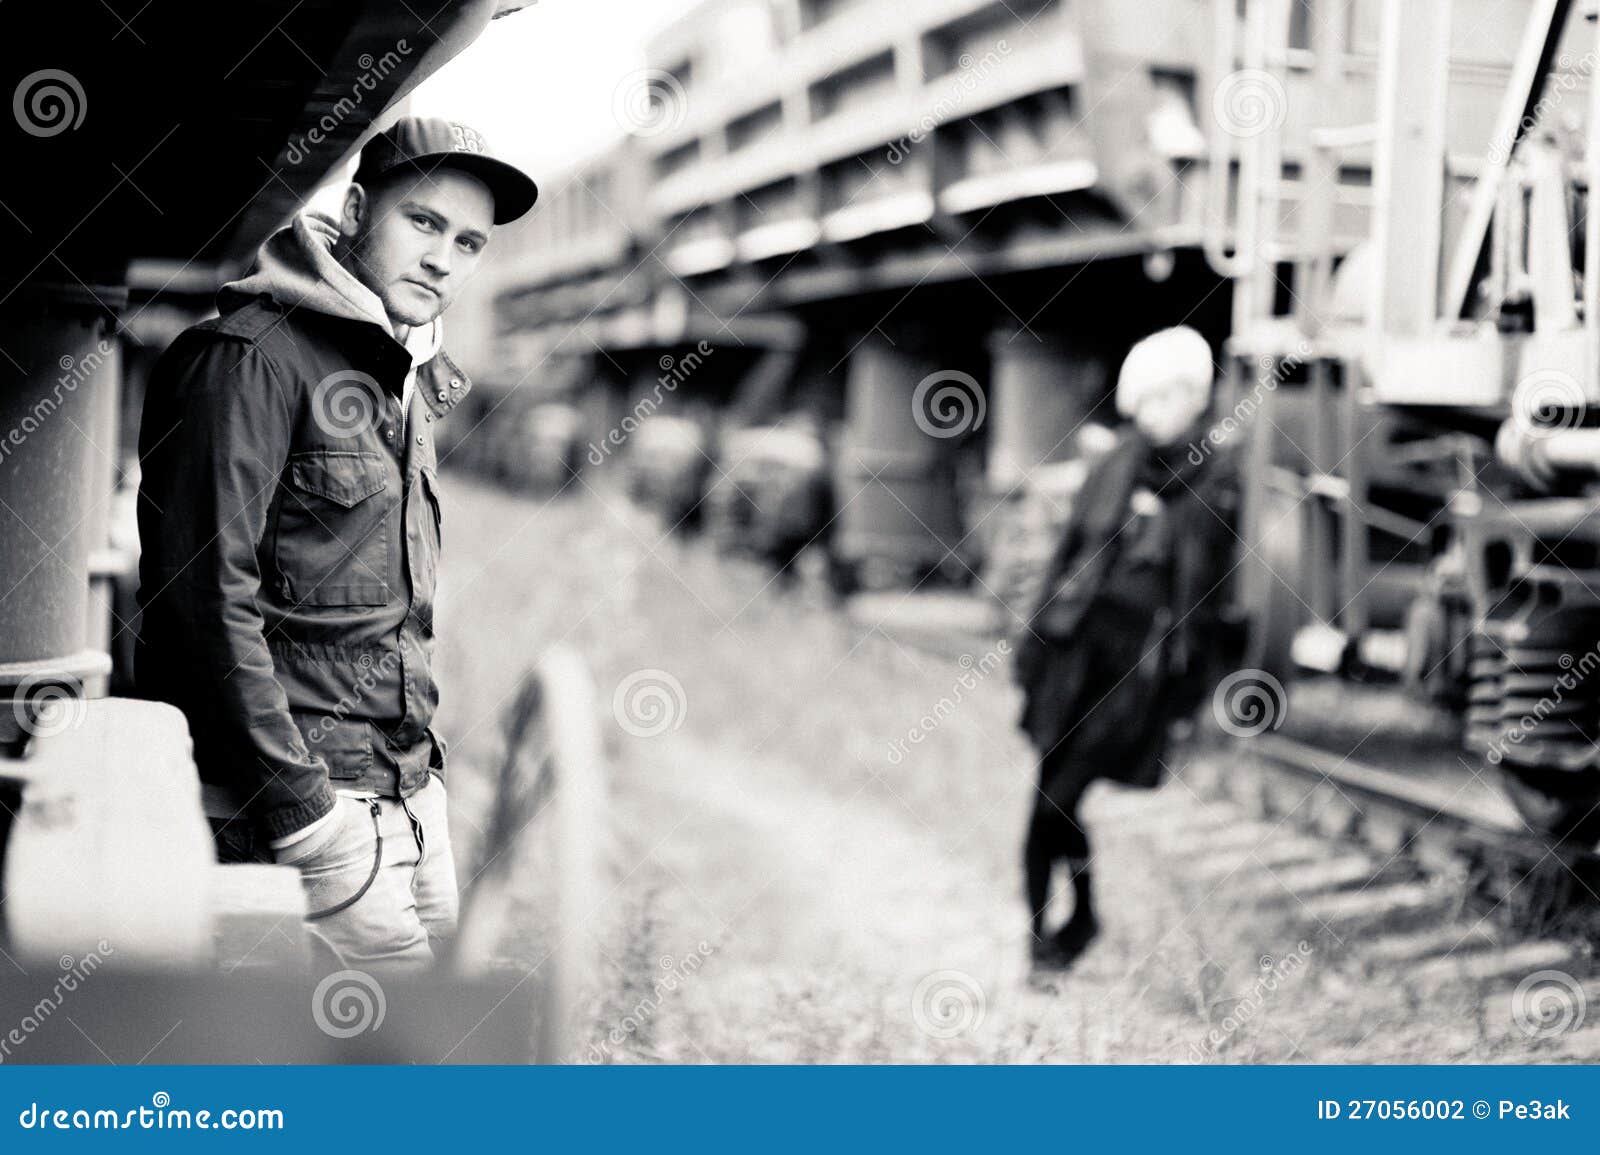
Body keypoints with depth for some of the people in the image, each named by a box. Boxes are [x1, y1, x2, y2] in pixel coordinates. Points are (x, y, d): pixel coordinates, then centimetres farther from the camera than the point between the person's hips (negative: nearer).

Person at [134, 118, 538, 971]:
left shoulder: (410, 386, 18)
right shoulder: (255, 356, -10)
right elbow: (208, 598, -17)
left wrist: (425, 769, 16)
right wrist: (305, 820, -19)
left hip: (408, 803, 9)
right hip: (292, 802, -9)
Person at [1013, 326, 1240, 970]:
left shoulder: (1213, 487, -1)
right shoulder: (1117, 465, 6)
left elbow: (1209, 596, 4)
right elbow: (1068, 550, 13)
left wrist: (1188, 684, 4)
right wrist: (1036, 635, 12)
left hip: (1141, 660, -3)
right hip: (1077, 643, 4)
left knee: (1057, 799, -10)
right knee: (1051, 792, 5)